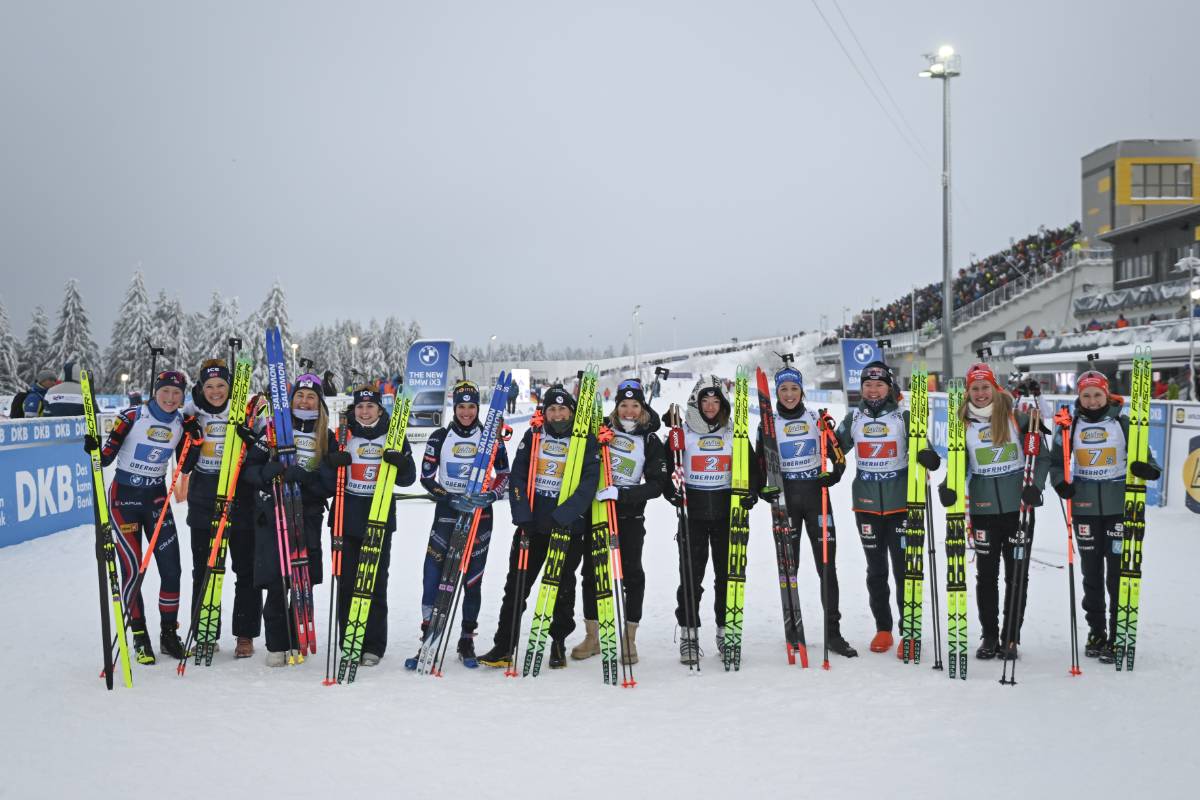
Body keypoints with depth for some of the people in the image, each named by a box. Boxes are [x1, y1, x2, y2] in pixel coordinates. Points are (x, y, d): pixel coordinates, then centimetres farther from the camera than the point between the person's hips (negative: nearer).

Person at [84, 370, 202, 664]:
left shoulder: (181, 424, 2)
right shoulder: (132, 417, -10)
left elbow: (185, 467, 6)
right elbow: (107, 457, -8)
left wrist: (195, 438, -7)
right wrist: (94, 449, -28)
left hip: (157, 498, 4)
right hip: (124, 497, -4)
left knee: (171, 568, -1)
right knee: (132, 569, -4)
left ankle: (169, 633, 14)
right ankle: (140, 637, 8)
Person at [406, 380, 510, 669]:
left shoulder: (491, 438, 2)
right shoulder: (440, 438, 1)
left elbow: (504, 474, 8)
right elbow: (426, 477, -1)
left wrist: (491, 495, -11)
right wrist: (450, 498, -15)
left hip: (480, 514, 0)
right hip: (446, 512, 0)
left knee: (473, 579, 4)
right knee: (433, 574, -8)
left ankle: (467, 642, 16)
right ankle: (428, 640, 0)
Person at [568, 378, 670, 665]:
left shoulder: (651, 441, -3)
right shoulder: (601, 428, 2)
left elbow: (657, 484, -9)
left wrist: (621, 493, -22)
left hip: (629, 516, -2)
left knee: (631, 575, 1)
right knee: (592, 572, 8)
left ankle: (629, 640, 14)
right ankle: (592, 638, 20)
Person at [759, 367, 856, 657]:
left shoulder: (816, 420, 5)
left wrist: (835, 474, -14)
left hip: (816, 496, 0)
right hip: (785, 500, 0)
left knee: (827, 564, -2)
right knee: (788, 565, 3)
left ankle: (833, 632, 3)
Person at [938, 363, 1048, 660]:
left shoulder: (1017, 418, -2)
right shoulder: (963, 424, 3)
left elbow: (1042, 456, 2)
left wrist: (1035, 485, -13)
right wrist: (949, 487, -14)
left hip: (1019, 506, -1)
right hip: (983, 509, 1)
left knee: (1016, 574, 5)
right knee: (986, 575, 7)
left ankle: (1011, 638, 16)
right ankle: (989, 637, 19)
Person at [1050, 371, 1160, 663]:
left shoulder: (1122, 423, -1)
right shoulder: (1070, 425, 3)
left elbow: (1142, 454, 2)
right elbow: (1056, 461, 8)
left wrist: (1147, 468, -21)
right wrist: (1060, 482, -12)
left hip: (1119, 505, -2)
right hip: (1084, 506, 2)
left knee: (1118, 571, -4)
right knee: (1092, 572, 9)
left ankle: (1118, 637, 2)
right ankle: (1096, 633, 21)